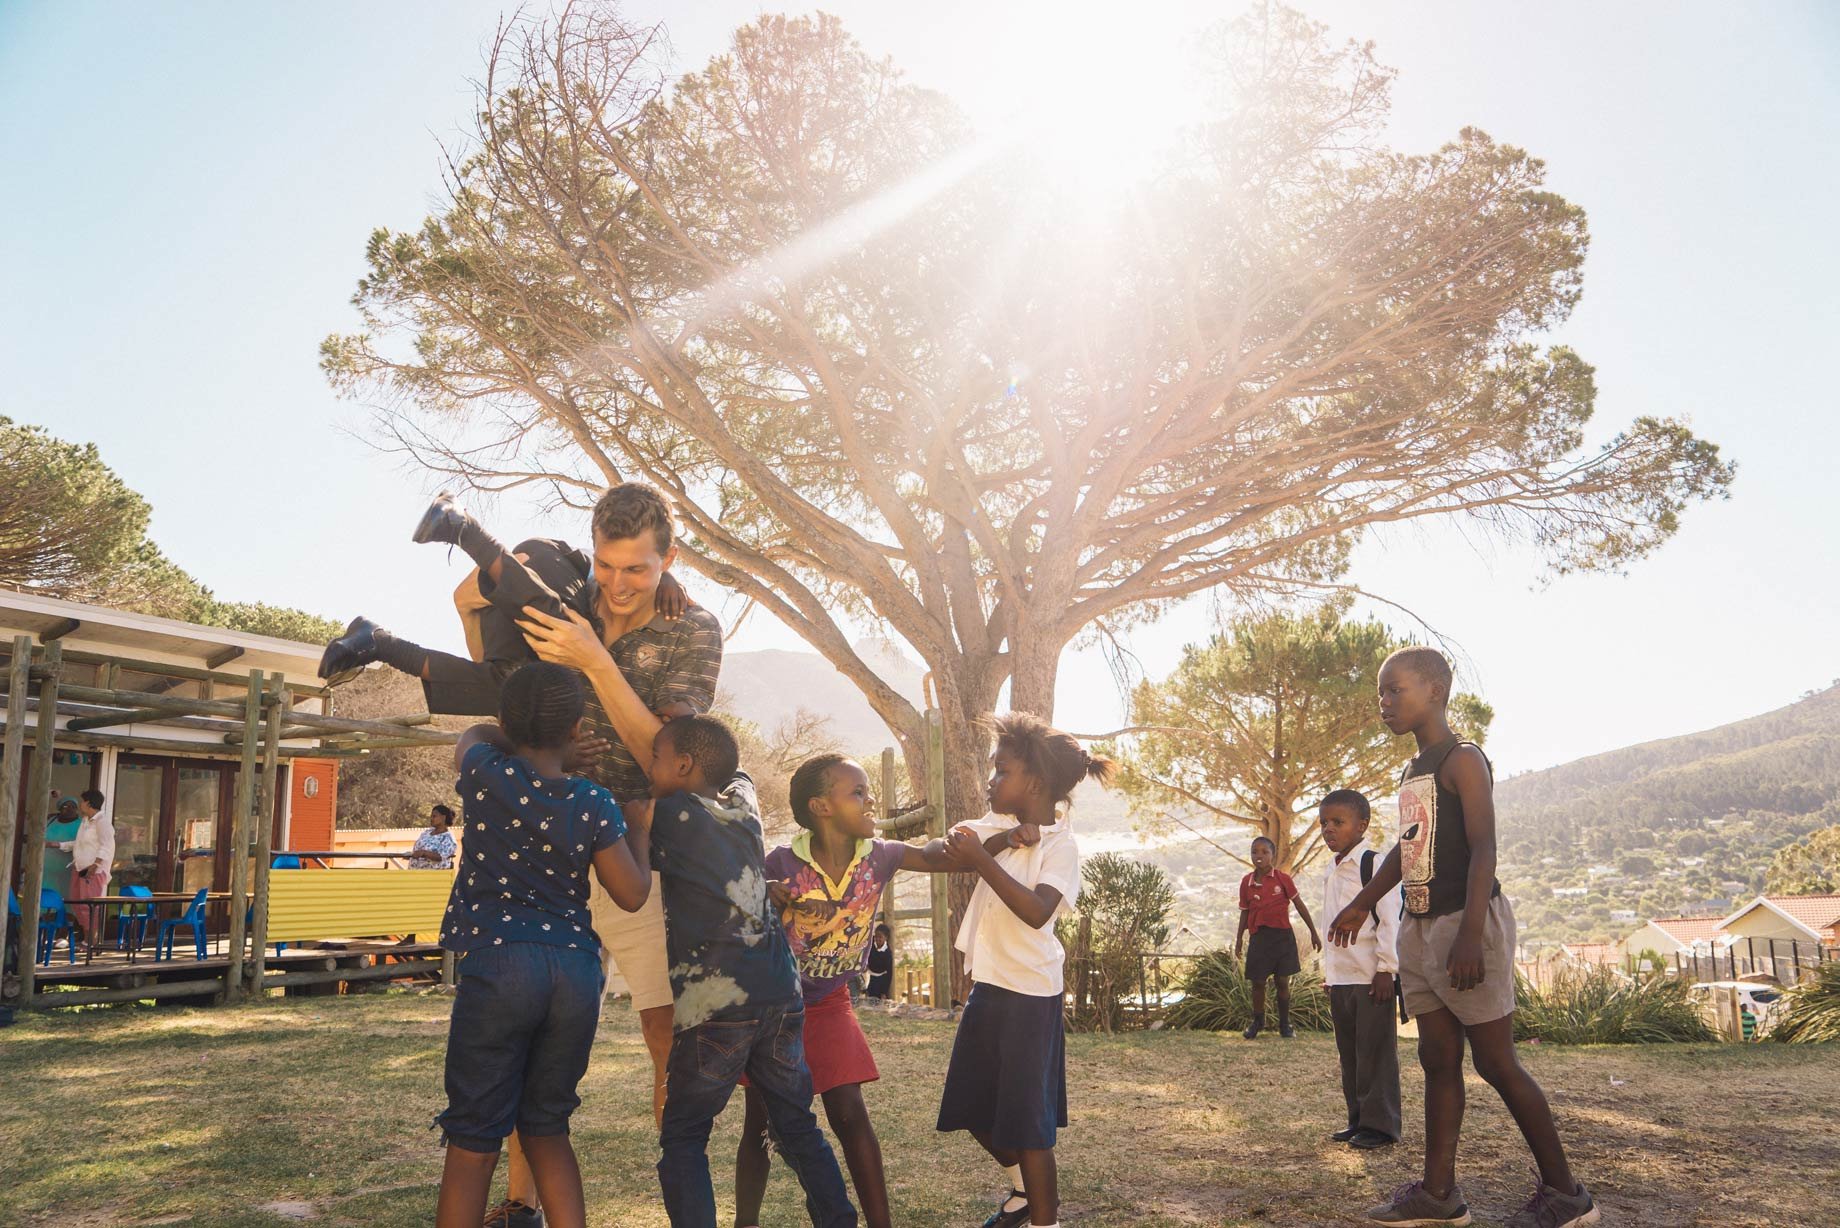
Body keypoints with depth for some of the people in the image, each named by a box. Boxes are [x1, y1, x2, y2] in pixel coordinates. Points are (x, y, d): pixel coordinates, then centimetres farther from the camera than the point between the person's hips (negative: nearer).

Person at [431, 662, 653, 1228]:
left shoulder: (486, 774, 0)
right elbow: (633, 893, 8)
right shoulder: (594, 804, 1)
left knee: (474, 1143, 5)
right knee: (547, 1128, 18)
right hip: (576, 968, 2)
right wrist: (639, 826, 22)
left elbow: (474, 735, 24)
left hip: (498, 963, -2)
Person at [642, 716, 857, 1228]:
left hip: (715, 1007, -6)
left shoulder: (668, 816, -3)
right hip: (781, 995, 6)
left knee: (682, 1138, 4)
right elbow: (732, 765, 35)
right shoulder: (743, 806, 13)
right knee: (799, 1128, 14)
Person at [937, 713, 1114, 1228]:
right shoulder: (1005, 827, 7)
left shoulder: (1060, 844, -14)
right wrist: (1006, 837, -23)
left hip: (1029, 995, -8)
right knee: (971, 1106, 19)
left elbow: (1036, 911, -30)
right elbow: (952, 847, -9)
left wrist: (983, 859, -29)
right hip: (988, 987, 8)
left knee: (1027, 1125, -3)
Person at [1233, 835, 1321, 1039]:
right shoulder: (1246, 882, 1)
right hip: (1259, 937, 2)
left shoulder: (1283, 879, -6)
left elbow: (1300, 905, 1)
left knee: (1282, 981, 4)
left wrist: (1313, 932, 4)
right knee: (1258, 982, 6)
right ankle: (1257, 1021, 22)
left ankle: (1284, 1024, 17)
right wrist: (1239, 938, 9)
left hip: (1282, 935, -2)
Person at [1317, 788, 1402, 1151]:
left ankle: (1379, 1124, 5)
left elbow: (1390, 919, -15)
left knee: (1375, 1051, -3)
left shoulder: (1374, 863, -11)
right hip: (1340, 978, 9)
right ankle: (1358, 1119, 21)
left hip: (1370, 977, -9)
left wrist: (1386, 968, -17)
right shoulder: (1331, 871, 15)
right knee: (1348, 1052, 13)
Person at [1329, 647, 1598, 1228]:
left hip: (1466, 921, -9)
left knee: (1496, 1062, -5)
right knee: (1437, 1060, 9)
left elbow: (1483, 849, -18)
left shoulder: (1462, 760, -10)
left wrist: (1470, 935, -26)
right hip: (1419, 929, 9)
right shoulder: (1412, 771, 15)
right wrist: (1361, 905, 32)